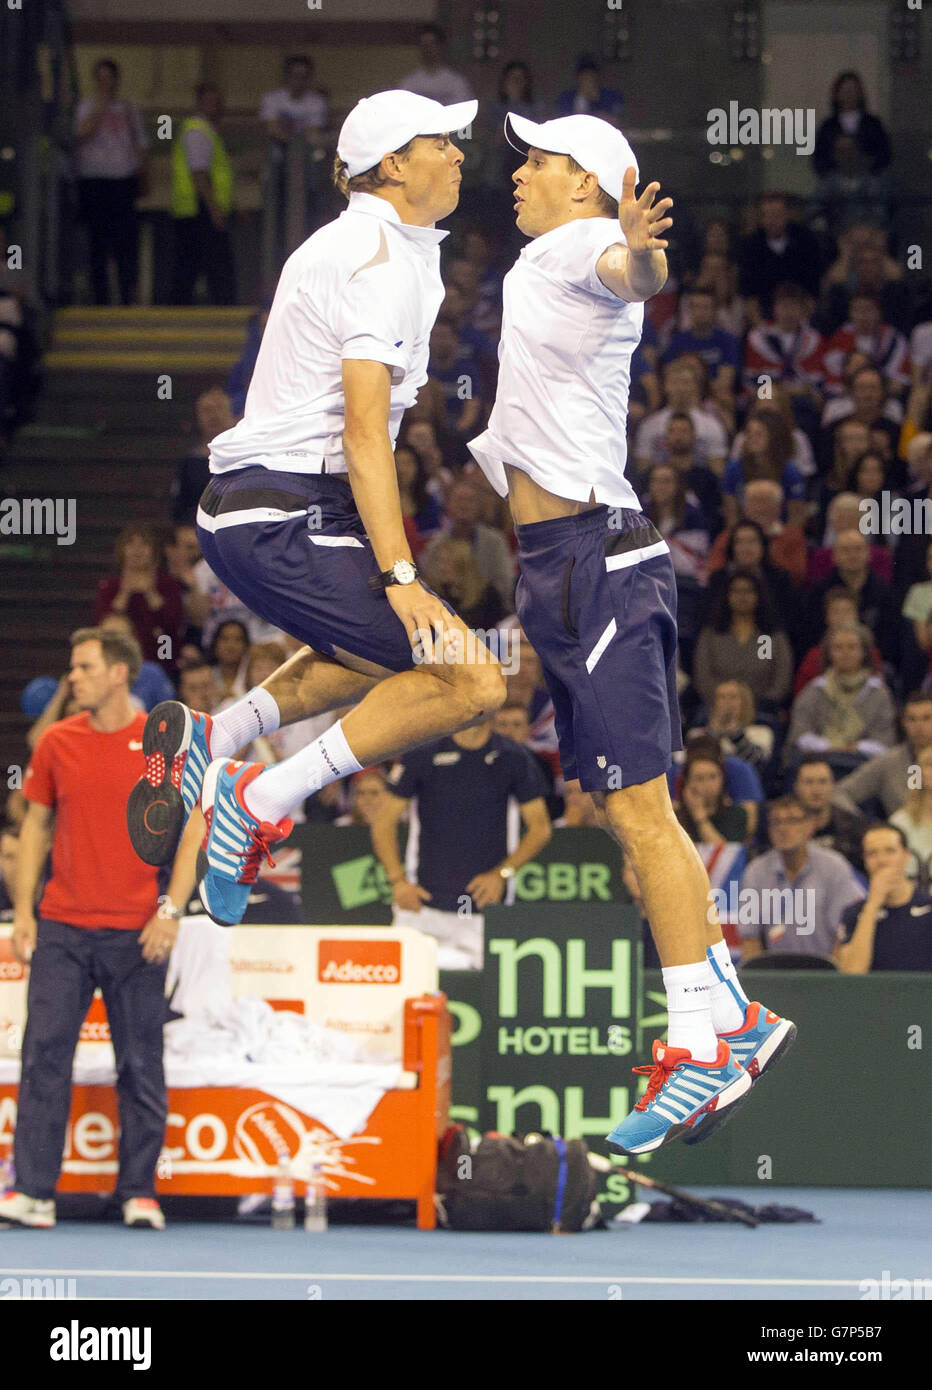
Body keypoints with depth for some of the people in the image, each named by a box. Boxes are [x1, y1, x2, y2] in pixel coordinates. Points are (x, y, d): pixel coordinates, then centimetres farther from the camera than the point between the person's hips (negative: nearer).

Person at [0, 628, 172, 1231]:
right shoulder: (56, 742, 7)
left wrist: (170, 913, -10)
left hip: (136, 932, -2)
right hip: (62, 927, 2)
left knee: (141, 1066, 1)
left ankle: (140, 1193, 9)